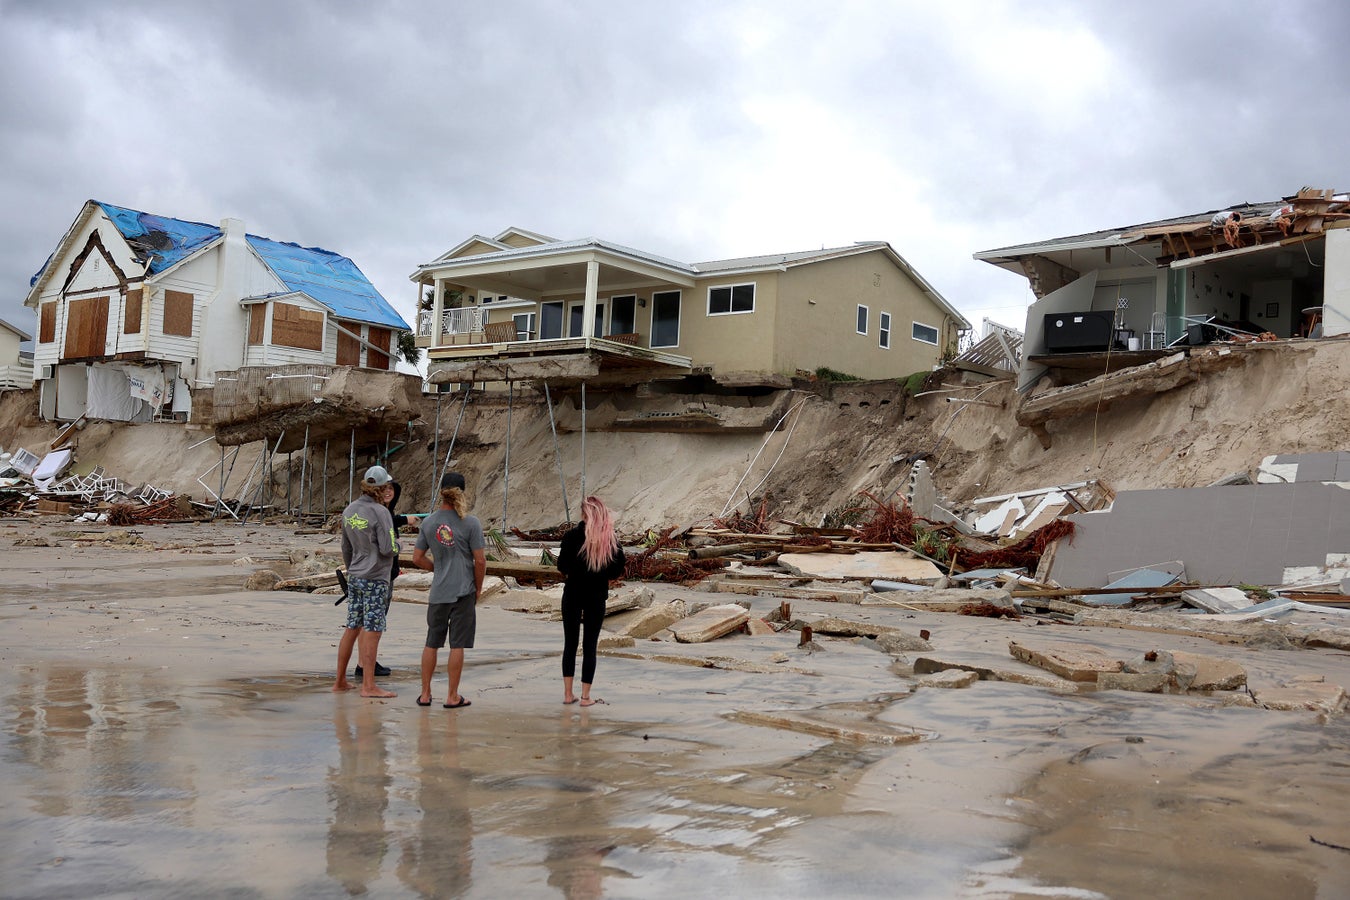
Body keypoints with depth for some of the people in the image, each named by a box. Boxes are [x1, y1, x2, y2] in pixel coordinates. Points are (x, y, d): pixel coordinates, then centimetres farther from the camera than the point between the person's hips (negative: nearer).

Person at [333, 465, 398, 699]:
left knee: (352, 629, 13)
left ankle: (340, 681, 20)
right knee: (372, 631, -4)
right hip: (374, 579, -7)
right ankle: (368, 686, -2)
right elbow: (388, 549, -17)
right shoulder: (380, 512, -14)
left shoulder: (349, 511, 9)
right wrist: (398, 544, 4)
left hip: (354, 577, 7)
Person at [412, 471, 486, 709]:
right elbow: (480, 560, -9)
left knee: (432, 643, 14)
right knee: (457, 645, 3)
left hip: (438, 593, 3)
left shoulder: (428, 522, 2)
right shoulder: (470, 523, -9)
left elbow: (418, 558, 7)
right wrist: (478, 588, 4)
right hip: (463, 591, -3)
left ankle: (425, 693, 20)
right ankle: (453, 696, 9)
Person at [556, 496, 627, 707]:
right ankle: (586, 696, 9)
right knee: (590, 645, 8)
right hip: (597, 597, 1)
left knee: (570, 644, 11)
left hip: (572, 595, 0)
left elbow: (562, 566, -6)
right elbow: (618, 570, -1)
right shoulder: (611, 539, -5)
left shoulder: (572, 536, -10)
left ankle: (568, 693, 13)